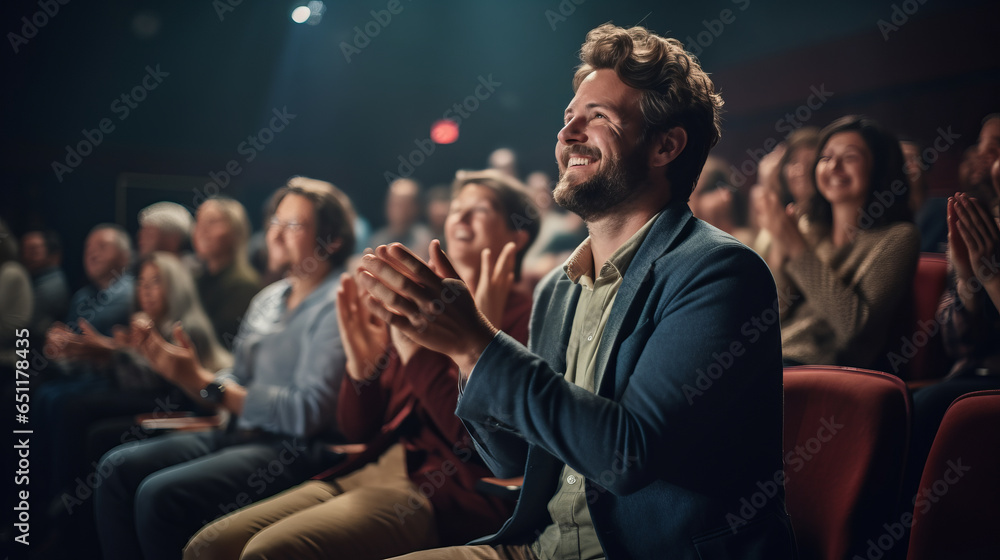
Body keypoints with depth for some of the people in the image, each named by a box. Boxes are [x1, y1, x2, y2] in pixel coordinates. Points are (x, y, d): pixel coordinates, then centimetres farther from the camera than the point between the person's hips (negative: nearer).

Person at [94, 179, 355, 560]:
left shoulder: (336, 307, -11)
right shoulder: (268, 299, 16)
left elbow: (308, 414, -20)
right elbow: (237, 386, 16)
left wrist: (204, 383, -19)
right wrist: (182, 372, -3)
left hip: (296, 451, -8)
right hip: (240, 434, 9)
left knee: (161, 496, -23)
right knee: (116, 468, -4)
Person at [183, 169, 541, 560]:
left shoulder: (518, 314, -1)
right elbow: (357, 429, 16)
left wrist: (415, 354, -17)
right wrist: (361, 365, -3)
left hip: (444, 496, -7)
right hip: (372, 475, 7)